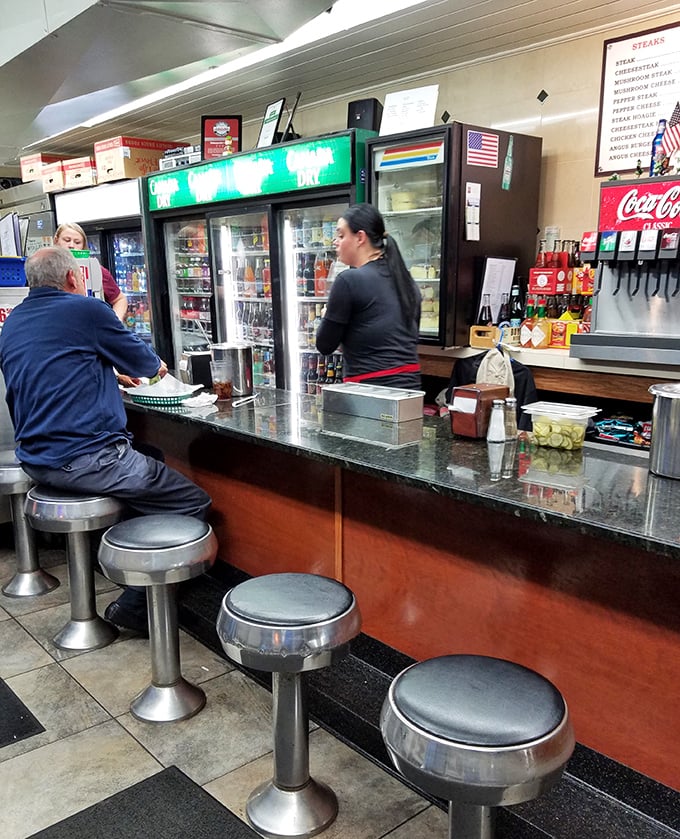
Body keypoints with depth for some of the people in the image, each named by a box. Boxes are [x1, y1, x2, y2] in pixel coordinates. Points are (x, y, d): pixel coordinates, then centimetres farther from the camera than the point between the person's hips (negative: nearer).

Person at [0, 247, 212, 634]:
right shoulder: (85, 310, -8)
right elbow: (140, 357, 3)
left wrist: (109, 377, 35)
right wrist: (157, 365, 26)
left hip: (36, 458, 10)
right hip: (86, 457, -9)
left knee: (151, 468, 28)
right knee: (194, 503, -4)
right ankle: (136, 605, -2)